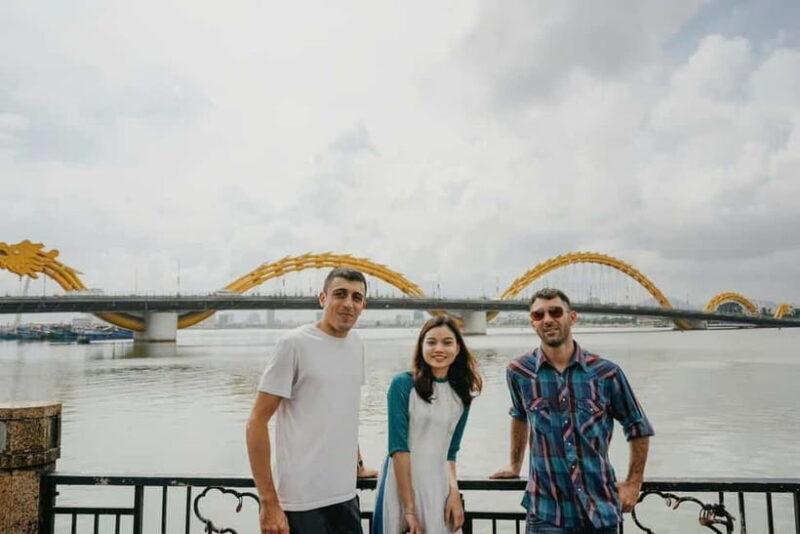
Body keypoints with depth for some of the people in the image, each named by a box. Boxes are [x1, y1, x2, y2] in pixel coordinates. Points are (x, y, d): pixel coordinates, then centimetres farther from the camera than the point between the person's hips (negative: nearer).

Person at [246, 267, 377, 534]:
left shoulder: (356, 344, 6)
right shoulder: (295, 344, -13)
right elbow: (256, 423, -13)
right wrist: (268, 502, -15)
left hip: (346, 496, 6)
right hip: (302, 501, -6)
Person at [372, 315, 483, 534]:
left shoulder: (462, 395, 5)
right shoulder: (403, 384, -10)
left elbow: (450, 451, 10)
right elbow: (398, 448, -14)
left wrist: (454, 492, -3)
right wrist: (409, 507, -17)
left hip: (439, 489, 4)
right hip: (401, 486, -4)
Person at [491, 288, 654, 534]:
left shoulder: (606, 373, -7)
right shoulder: (519, 372, -4)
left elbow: (638, 427, 7)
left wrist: (633, 482, 5)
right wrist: (515, 464, 23)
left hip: (602, 509, 1)